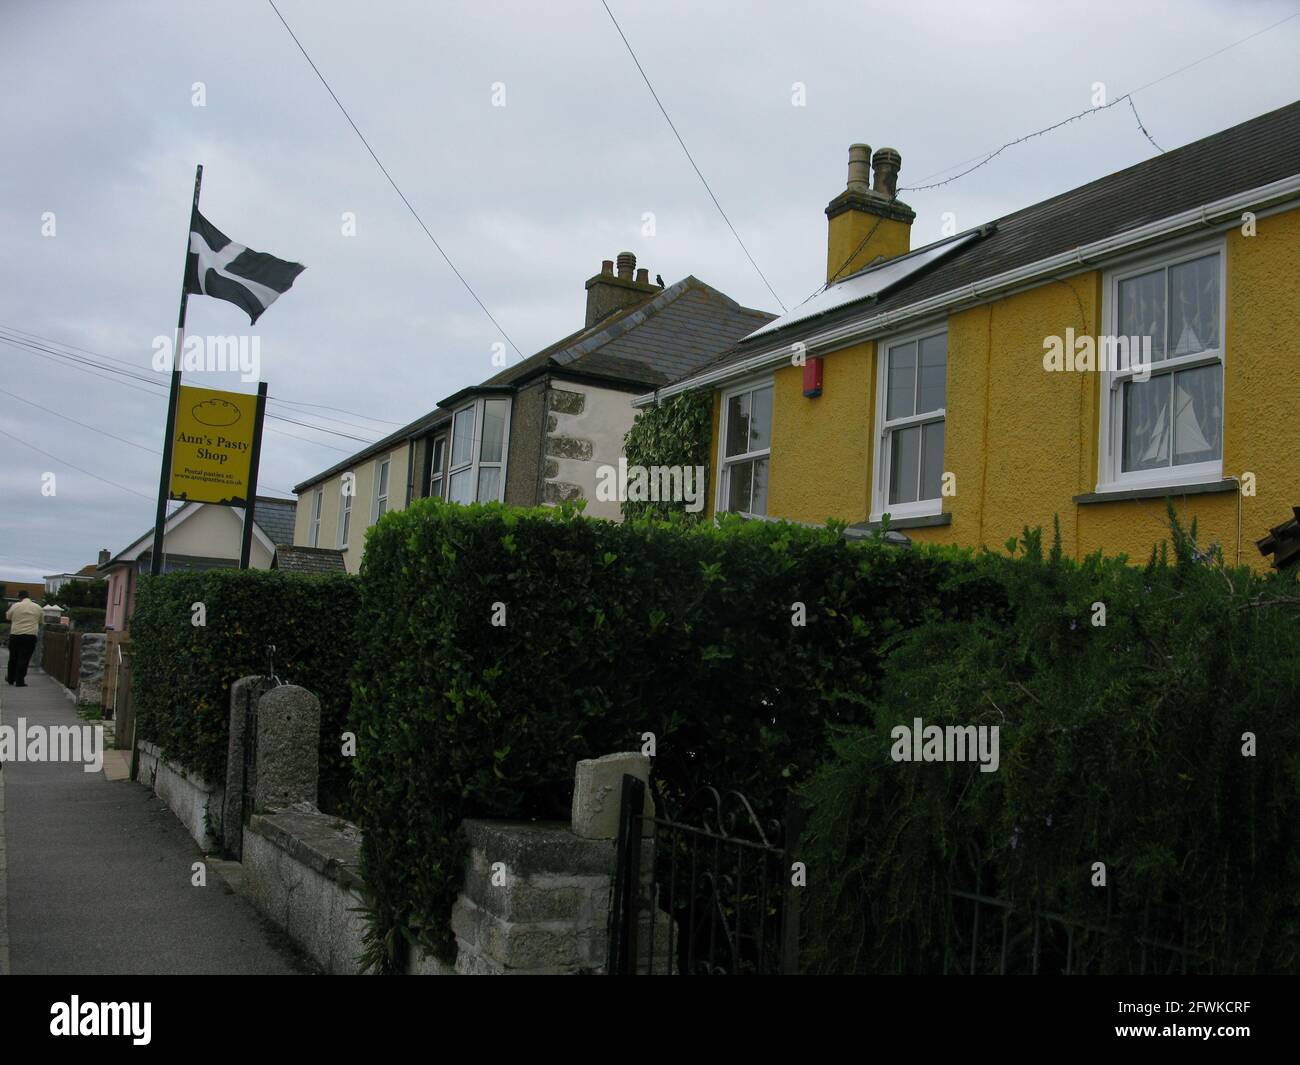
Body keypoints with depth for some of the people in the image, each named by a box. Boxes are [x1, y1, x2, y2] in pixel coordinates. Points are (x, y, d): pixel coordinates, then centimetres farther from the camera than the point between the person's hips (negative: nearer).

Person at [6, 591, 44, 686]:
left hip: (15, 635, 0)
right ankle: (20, 681, -2)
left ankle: (11, 679, 26)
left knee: (13, 658, 15)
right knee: (24, 659, 0)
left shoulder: (15, 606, -1)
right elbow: (41, 621, 16)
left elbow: (8, 616, 16)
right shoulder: (38, 607, 3)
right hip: (30, 636, 0)